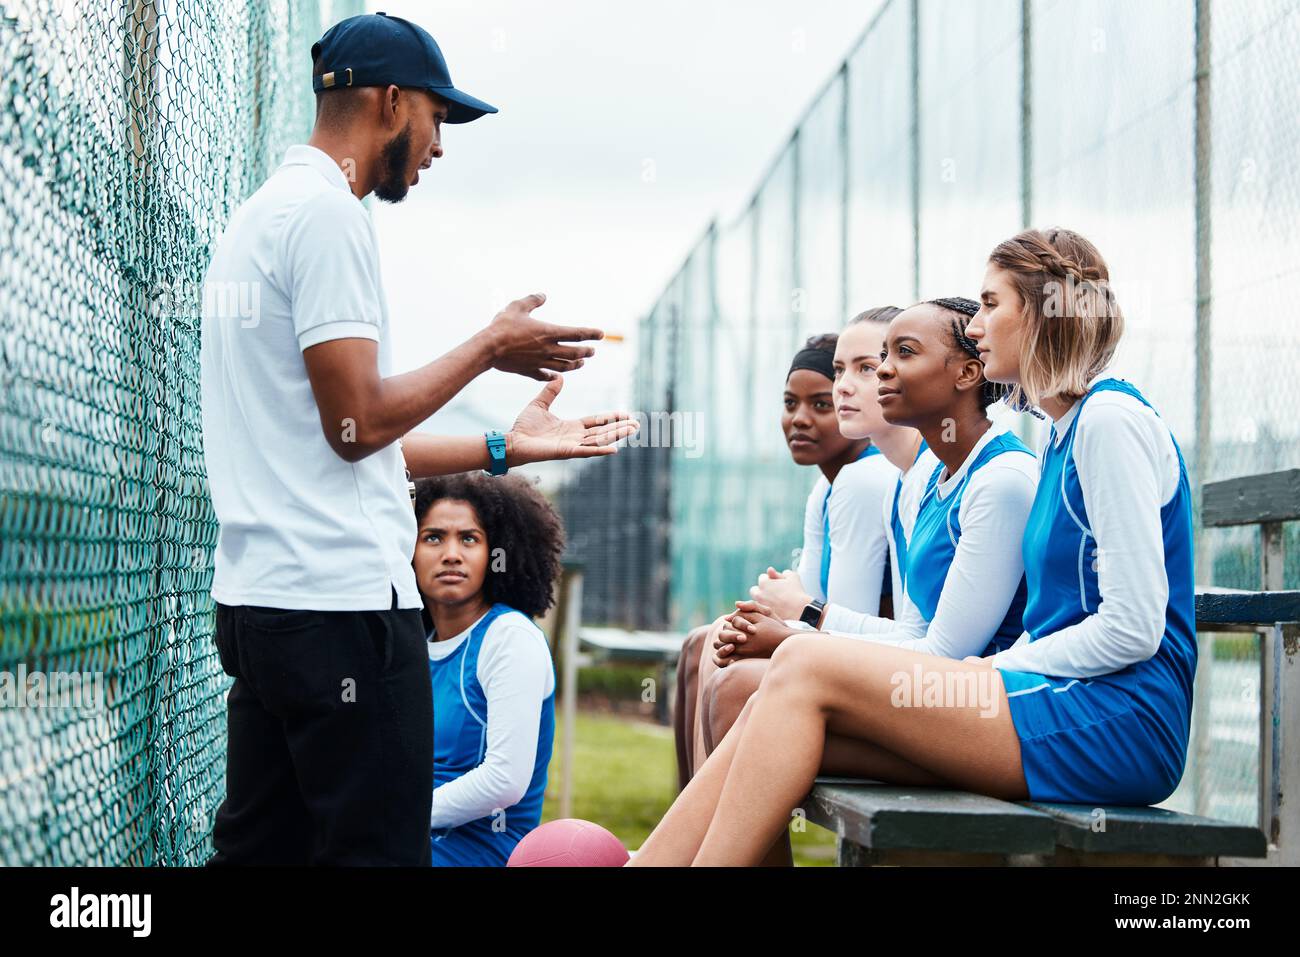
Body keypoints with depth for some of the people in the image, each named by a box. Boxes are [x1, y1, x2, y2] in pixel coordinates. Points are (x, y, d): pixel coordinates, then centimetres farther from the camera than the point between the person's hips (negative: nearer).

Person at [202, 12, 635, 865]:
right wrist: (491, 347, -3)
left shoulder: (256, 217, 20)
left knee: (258, 846, 11)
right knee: (374, 845, -5)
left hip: (257, 596, 10)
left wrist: (505, 449, 21)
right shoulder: (327, 212, -10)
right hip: (342, 601, -10)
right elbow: (359, 423, -16)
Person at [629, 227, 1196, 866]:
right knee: (771, 710, -7)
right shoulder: (1064, 435, 22)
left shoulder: (1111, 419, -8)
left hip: (1120, 722, -9)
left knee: (806, 667, -18)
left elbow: (1133, 629, -15)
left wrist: (994, 668, -8)